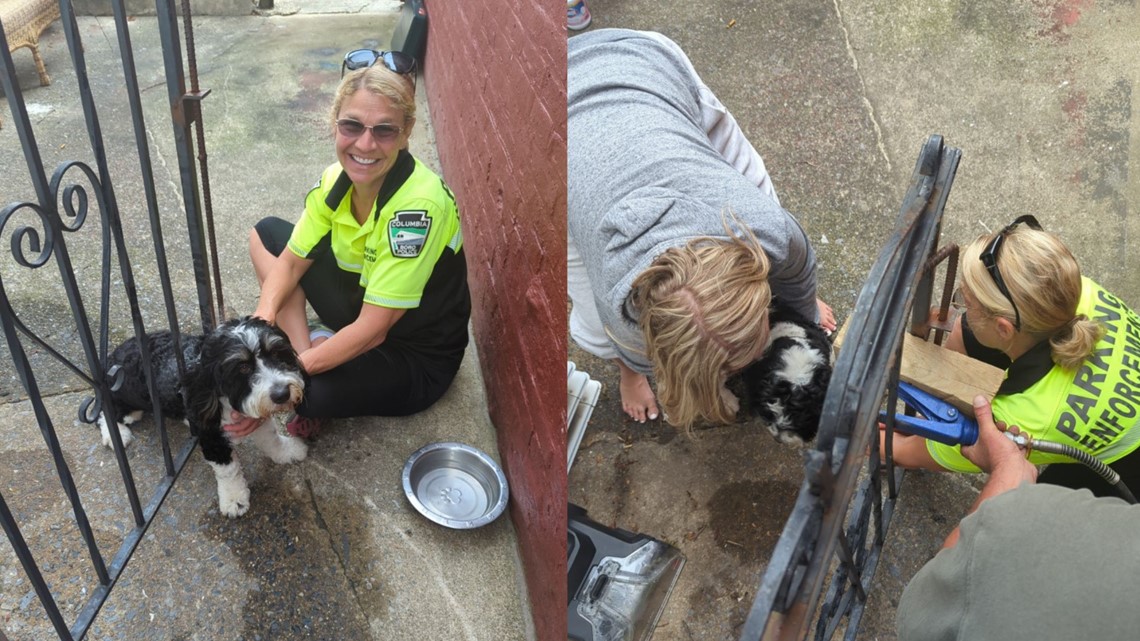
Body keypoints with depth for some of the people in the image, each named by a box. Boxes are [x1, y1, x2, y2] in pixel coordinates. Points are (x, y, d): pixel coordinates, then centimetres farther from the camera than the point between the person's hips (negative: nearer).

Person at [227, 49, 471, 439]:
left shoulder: (418, 206, -32)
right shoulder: (337, 178, -10)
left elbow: (371, 331, -29)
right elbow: (290, 261, 0)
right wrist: (263, 319, -19)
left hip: (416, 360, -7)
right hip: (362, 309, 8)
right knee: (267, 234, 5)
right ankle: (310, 351, -4)